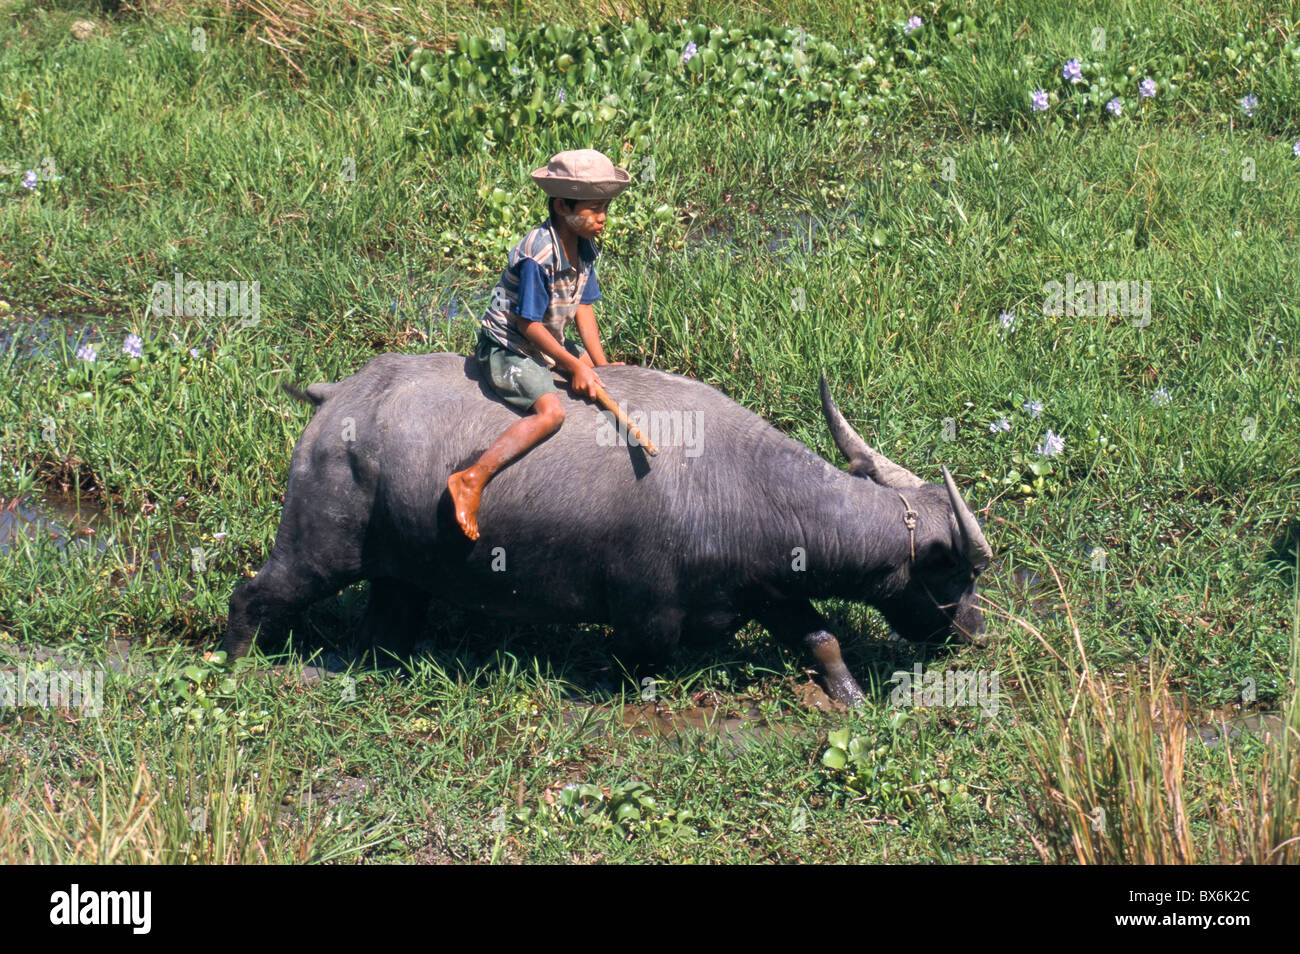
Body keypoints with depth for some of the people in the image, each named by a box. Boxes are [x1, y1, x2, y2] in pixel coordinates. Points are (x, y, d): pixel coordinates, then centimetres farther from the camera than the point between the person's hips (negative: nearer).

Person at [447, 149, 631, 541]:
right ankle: (472, 480, -33)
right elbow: (528, 323, -23)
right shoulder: (537, 255, -26)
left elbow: (583, 306, 8)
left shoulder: (585, 248, 2)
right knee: (550, 411, -30)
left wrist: (600, 364, 2)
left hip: (548, 346, 10)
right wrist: (574, 365, -17)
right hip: (508, 349, -10)